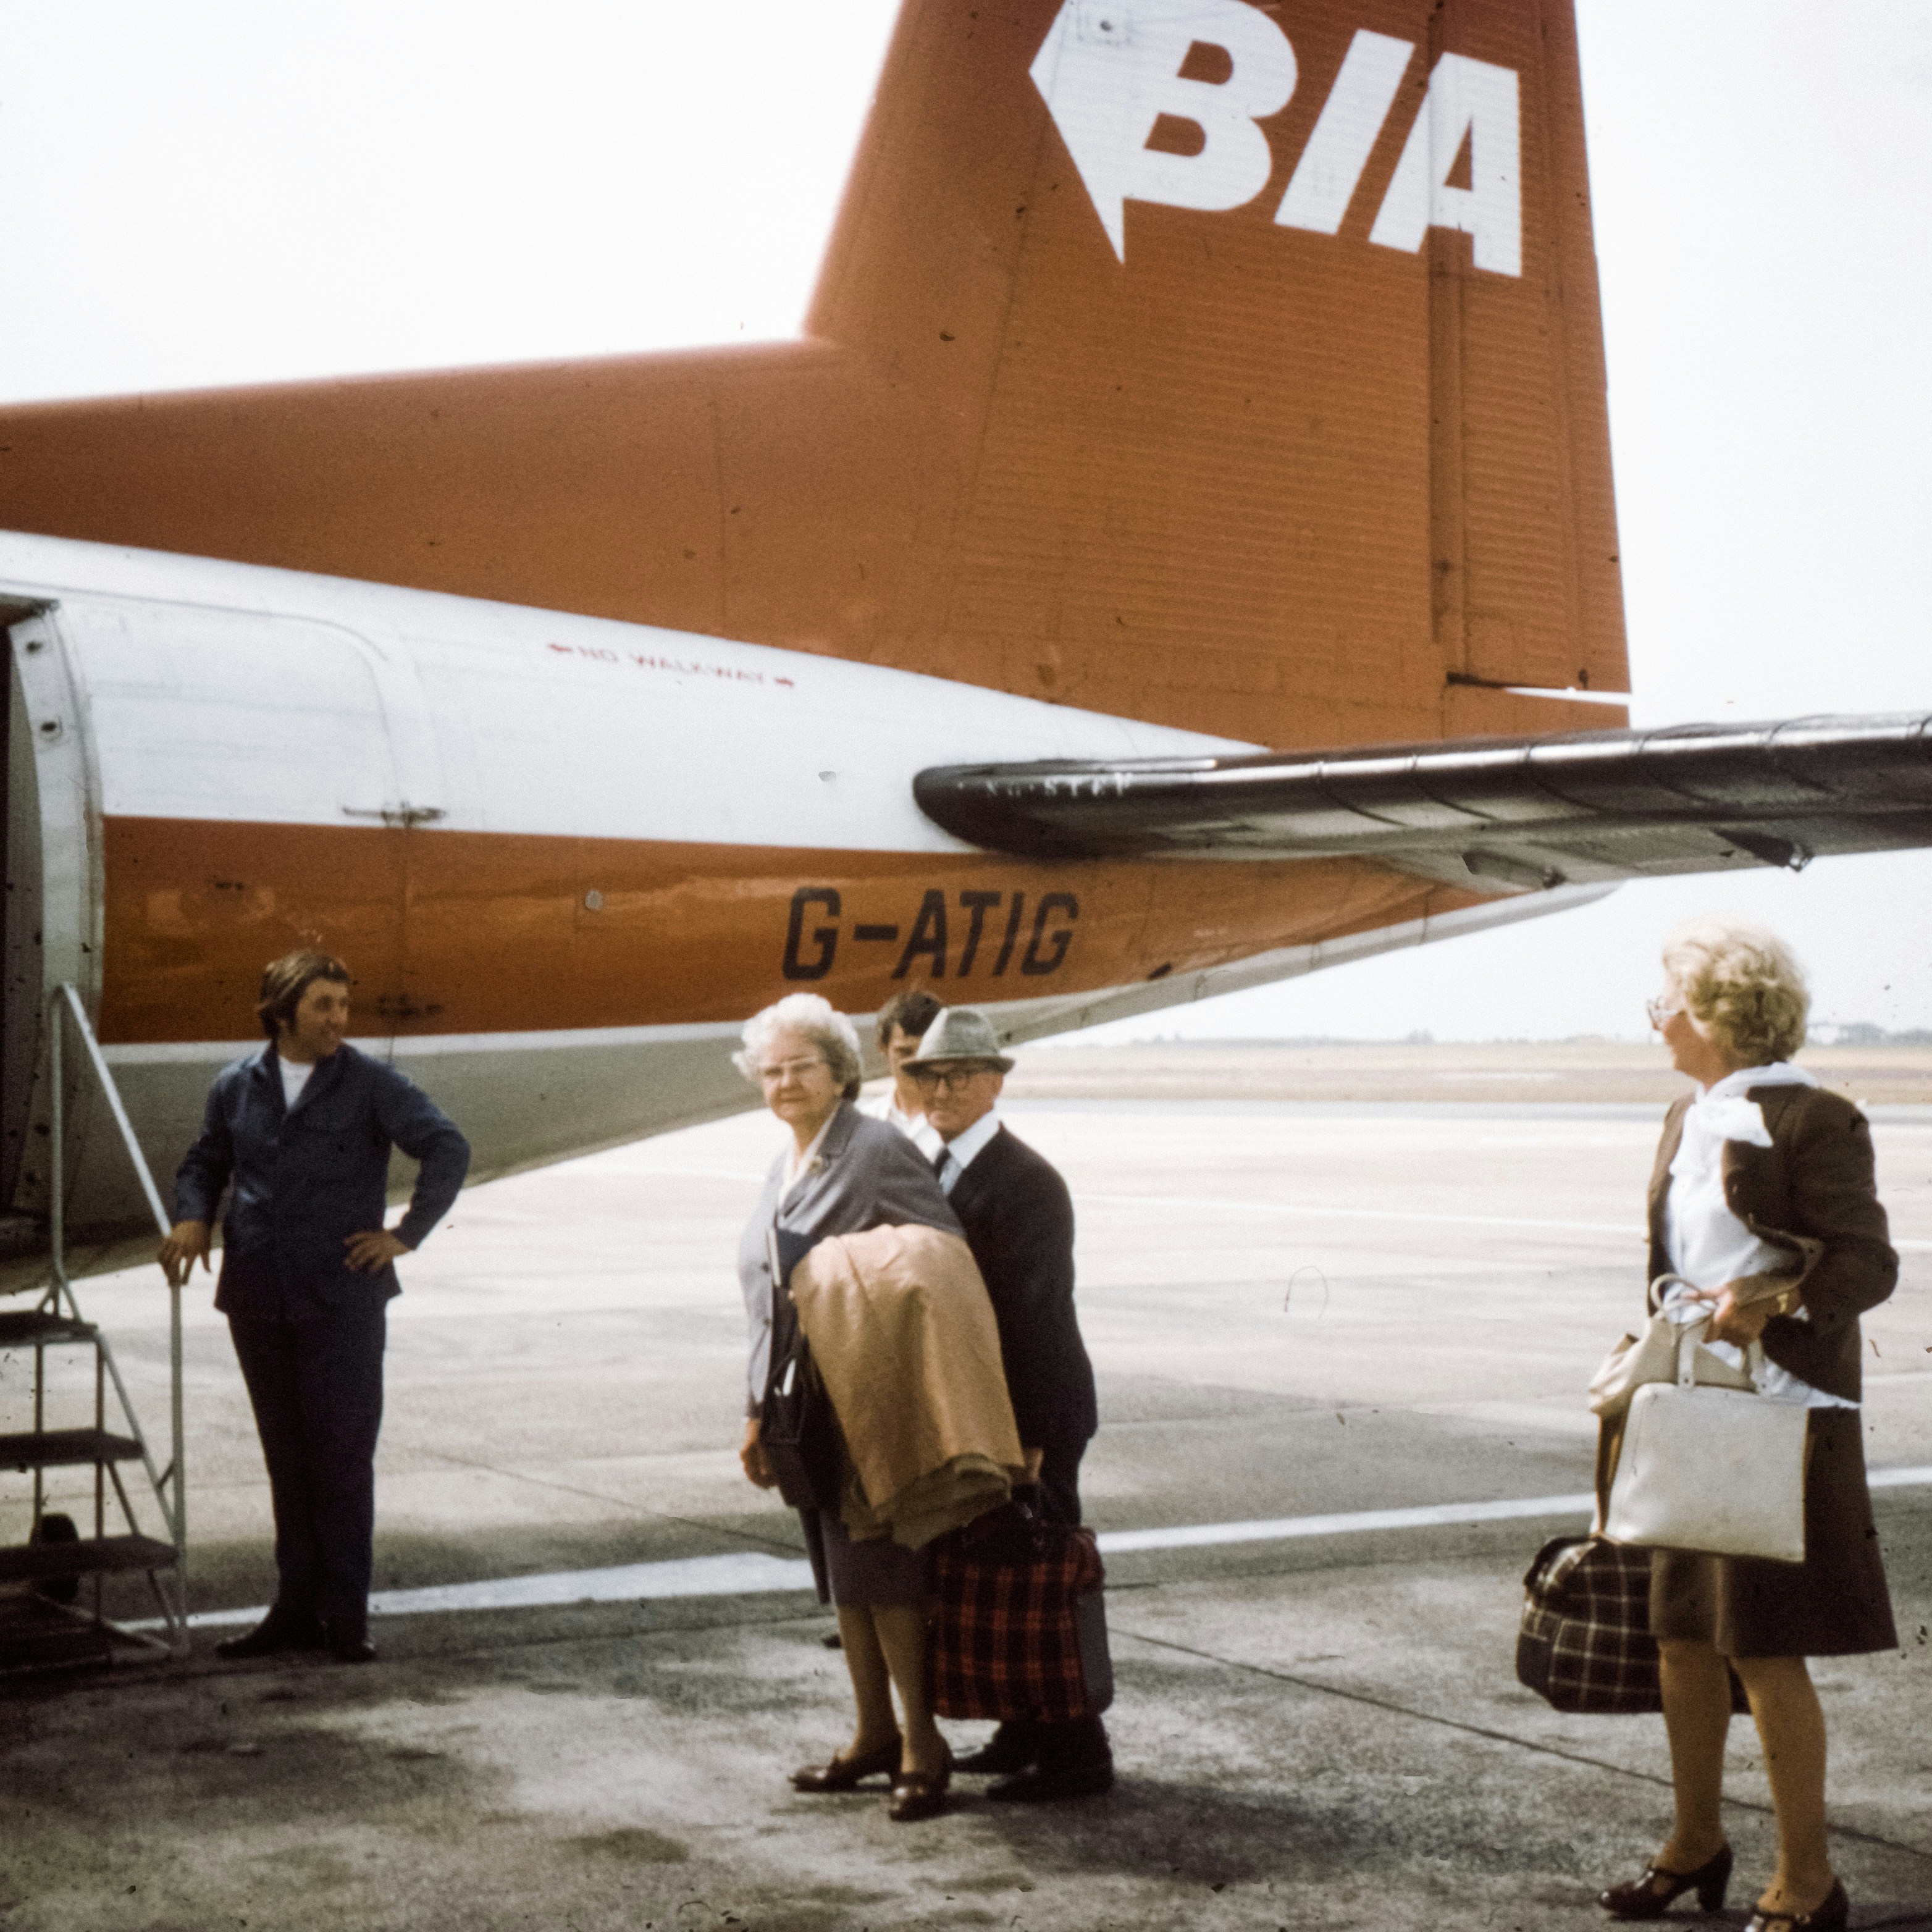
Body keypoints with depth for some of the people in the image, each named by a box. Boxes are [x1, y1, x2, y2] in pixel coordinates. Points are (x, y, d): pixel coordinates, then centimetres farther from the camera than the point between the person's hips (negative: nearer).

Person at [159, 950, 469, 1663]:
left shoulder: (371, 1084, -2)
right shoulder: (237, 1086, 9)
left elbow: (447, 1149, -6)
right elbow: (204, 1162, 23)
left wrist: (405, 1234, -7)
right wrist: (193, 1218, 3)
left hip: (341, 1296, -4)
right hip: (257, 1298, 4)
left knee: (343, 1452, -4)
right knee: (286, 1456, 10)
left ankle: (346, 1614, 4)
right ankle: (296, 1609, 17)